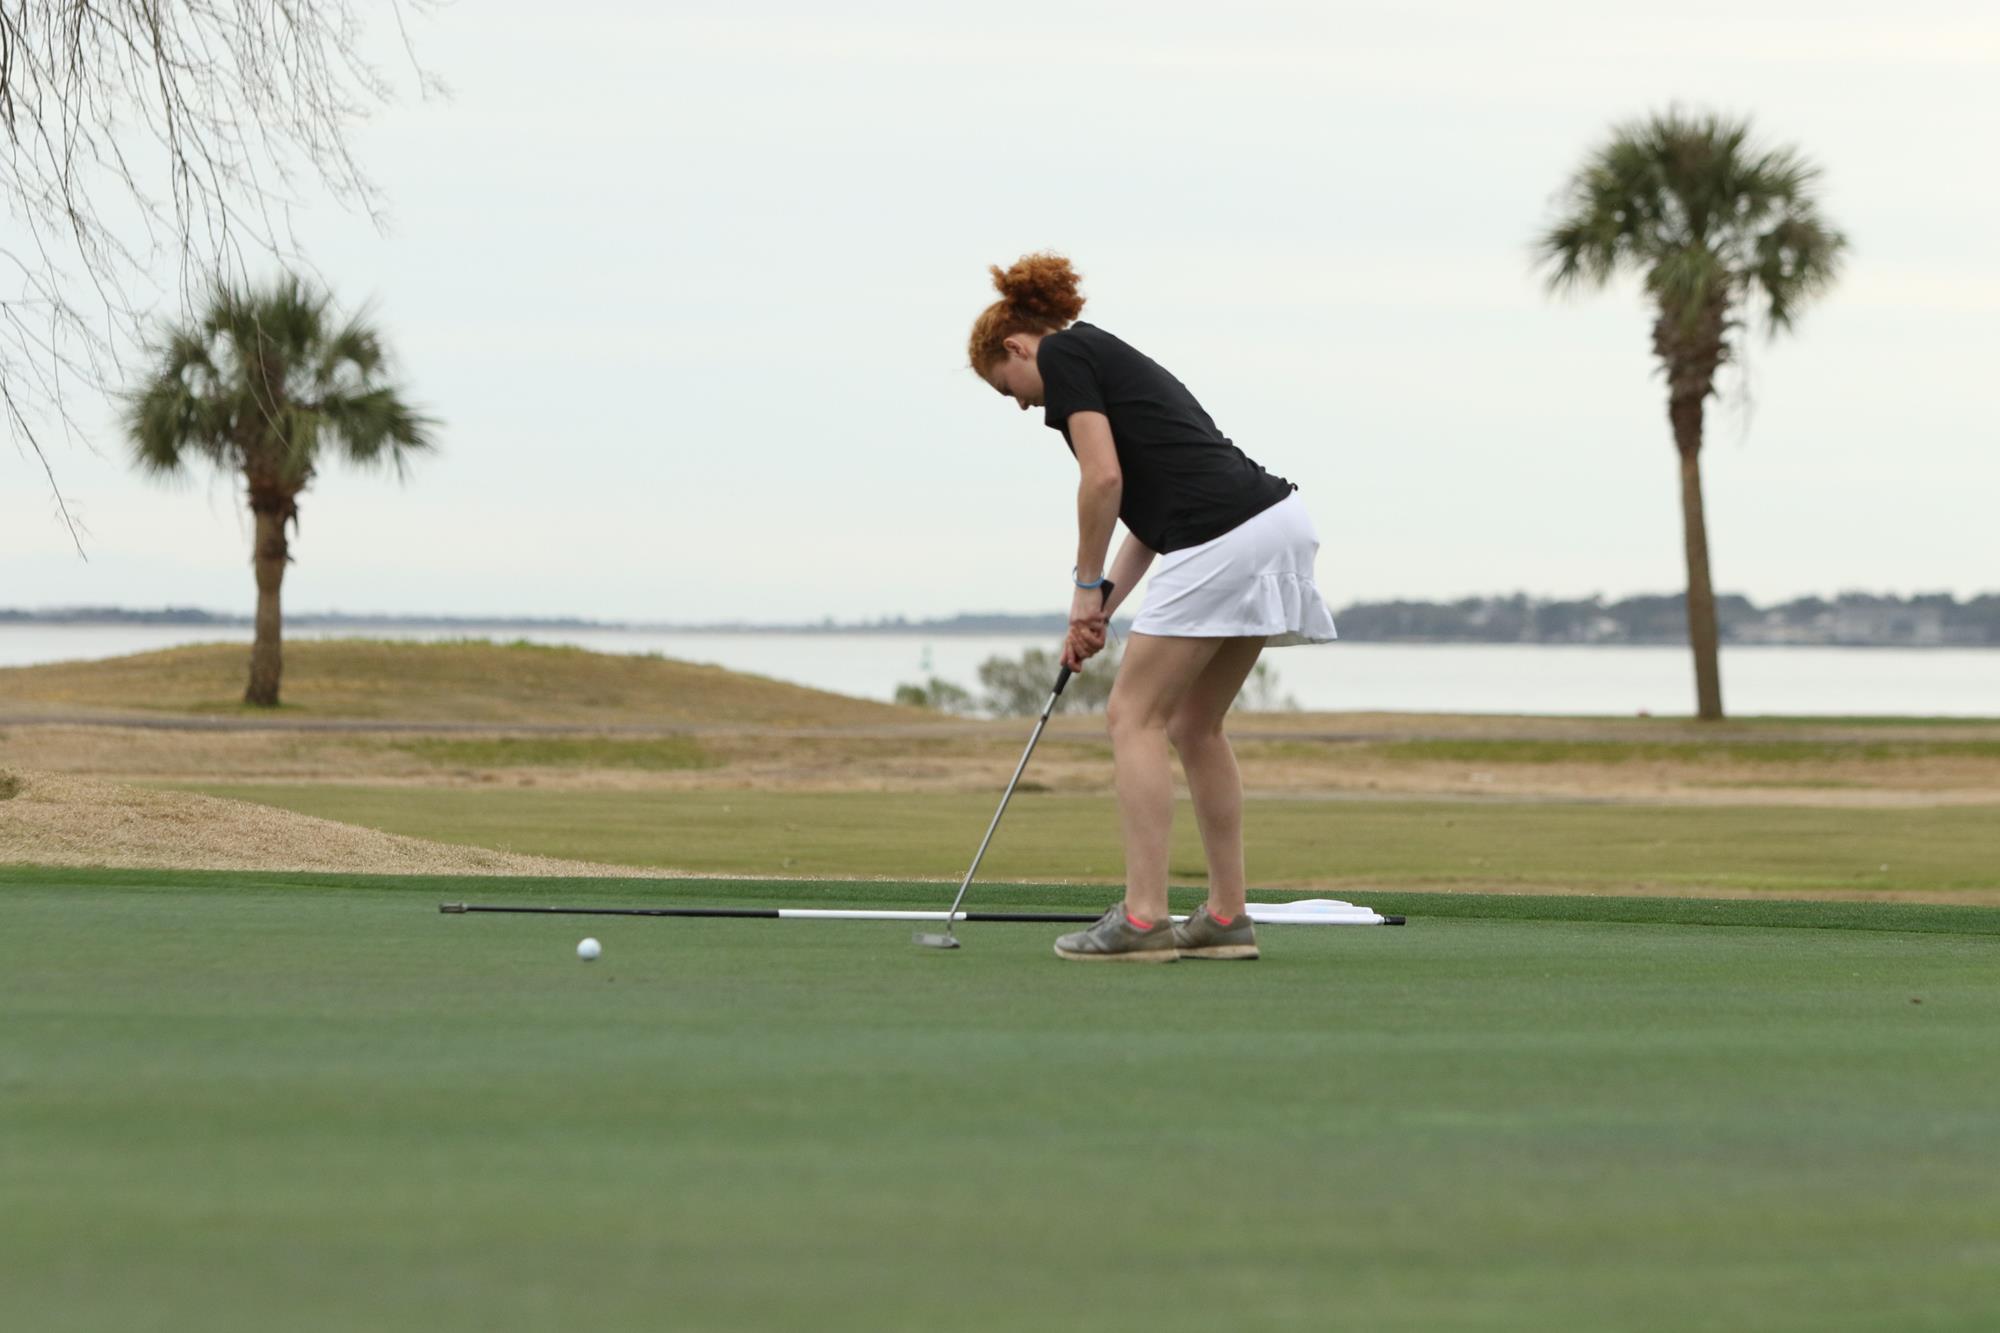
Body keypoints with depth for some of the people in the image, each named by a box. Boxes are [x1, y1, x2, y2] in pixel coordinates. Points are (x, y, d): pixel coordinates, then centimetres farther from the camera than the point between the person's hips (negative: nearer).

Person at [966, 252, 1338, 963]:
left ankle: (1142, 918, -6)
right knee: (1194, 724, 16)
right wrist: (1102, 611, 23)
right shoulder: (1112, 358, 29)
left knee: (1135, 715, -2)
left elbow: (1104, 477, -9)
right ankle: (1227, 918, 16)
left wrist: (1087, 587, 2)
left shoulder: (1062, 355, 2)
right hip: (1276, 522, 9)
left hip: (1221, 542, -9)